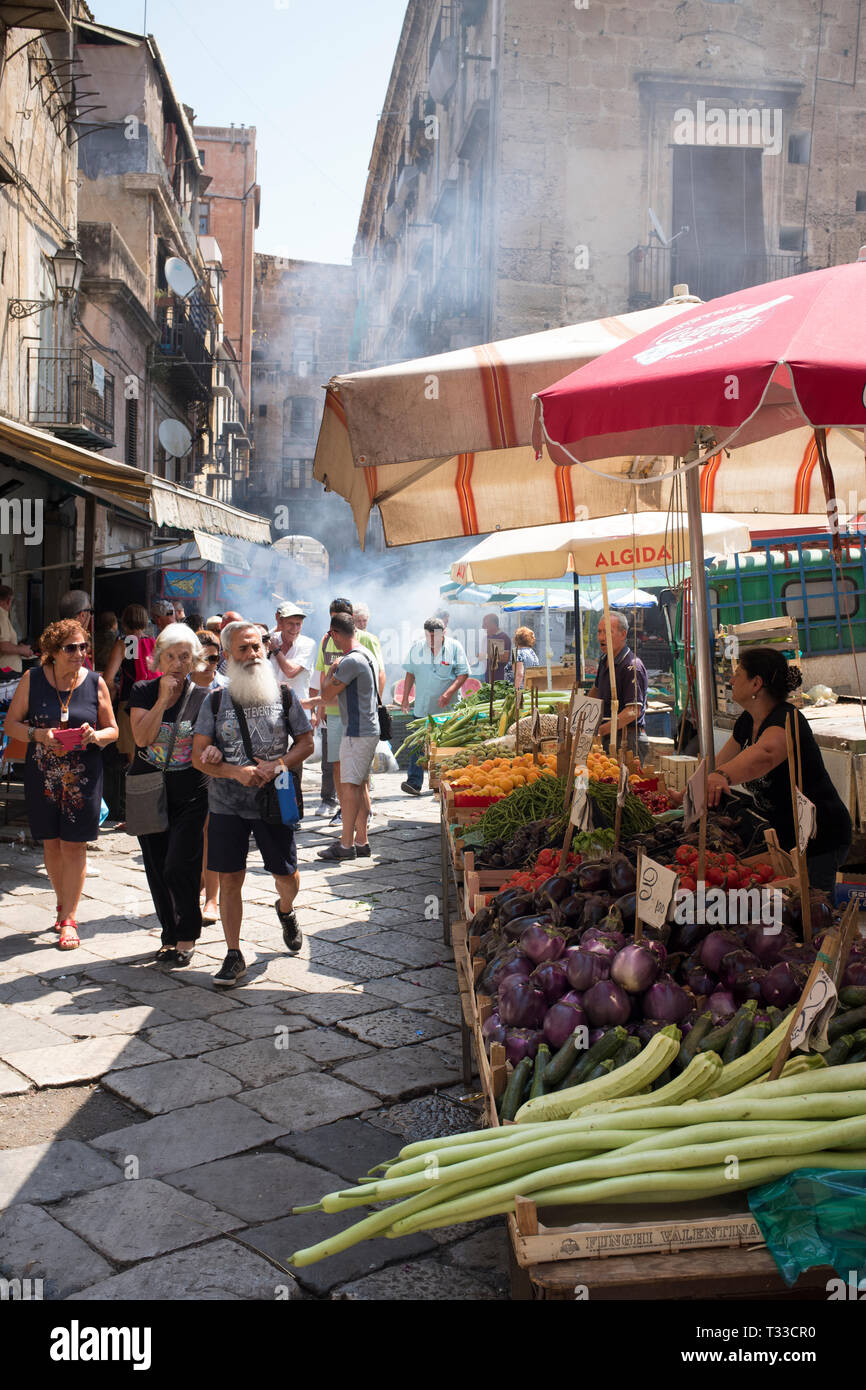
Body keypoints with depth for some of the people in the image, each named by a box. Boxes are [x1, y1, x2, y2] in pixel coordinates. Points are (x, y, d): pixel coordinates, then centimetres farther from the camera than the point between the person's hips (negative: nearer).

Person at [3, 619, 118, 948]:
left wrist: (96, 736, -15)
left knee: (73, 846, -1)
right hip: (42, 776, 1)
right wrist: (39, 734, -16)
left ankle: (68, 919, 8)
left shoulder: (95, 683, 0)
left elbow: (112, 729, 7)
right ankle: (63, 904, 33)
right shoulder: (32, 680, 0)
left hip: (83, 777, -1)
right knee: (51, 844, 11)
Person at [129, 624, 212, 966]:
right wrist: (163, 698, -15)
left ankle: (186, 937, 8)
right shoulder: (143, 692, 3)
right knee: (156, 870, 9)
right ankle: (170, 935, 25)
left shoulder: (204, 698, -1)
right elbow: (142, 736, -12)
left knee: (178, 866, -12)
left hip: (190, 796, -3)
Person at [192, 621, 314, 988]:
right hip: (227, 805, 0)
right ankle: (233, 956, 13)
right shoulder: (215, 701, 0)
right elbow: (198, 757, -2)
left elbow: (305, 742, 6)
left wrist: (279, 765, -13)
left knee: (287, 876, 7)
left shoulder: (284, 696, 2)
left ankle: (285, 910, 43)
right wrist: (236, 772, -17)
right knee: (230, 878, 1)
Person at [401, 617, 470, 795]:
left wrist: (449, 693, -17)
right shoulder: (416, 648, 3)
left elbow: (463, 674, -5)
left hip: (448, 707, -1)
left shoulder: (454, 647, -5)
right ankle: (414, 782, -6)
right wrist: (405, 698, 9)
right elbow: (410, 674, 13)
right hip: (423, 707, 1)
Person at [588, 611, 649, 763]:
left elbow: (634, 711, -23)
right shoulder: (604, 660, 13)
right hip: (608, 739, 7)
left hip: (627, 741, -7)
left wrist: (602, 730, -30)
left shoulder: (632, 666, -16)